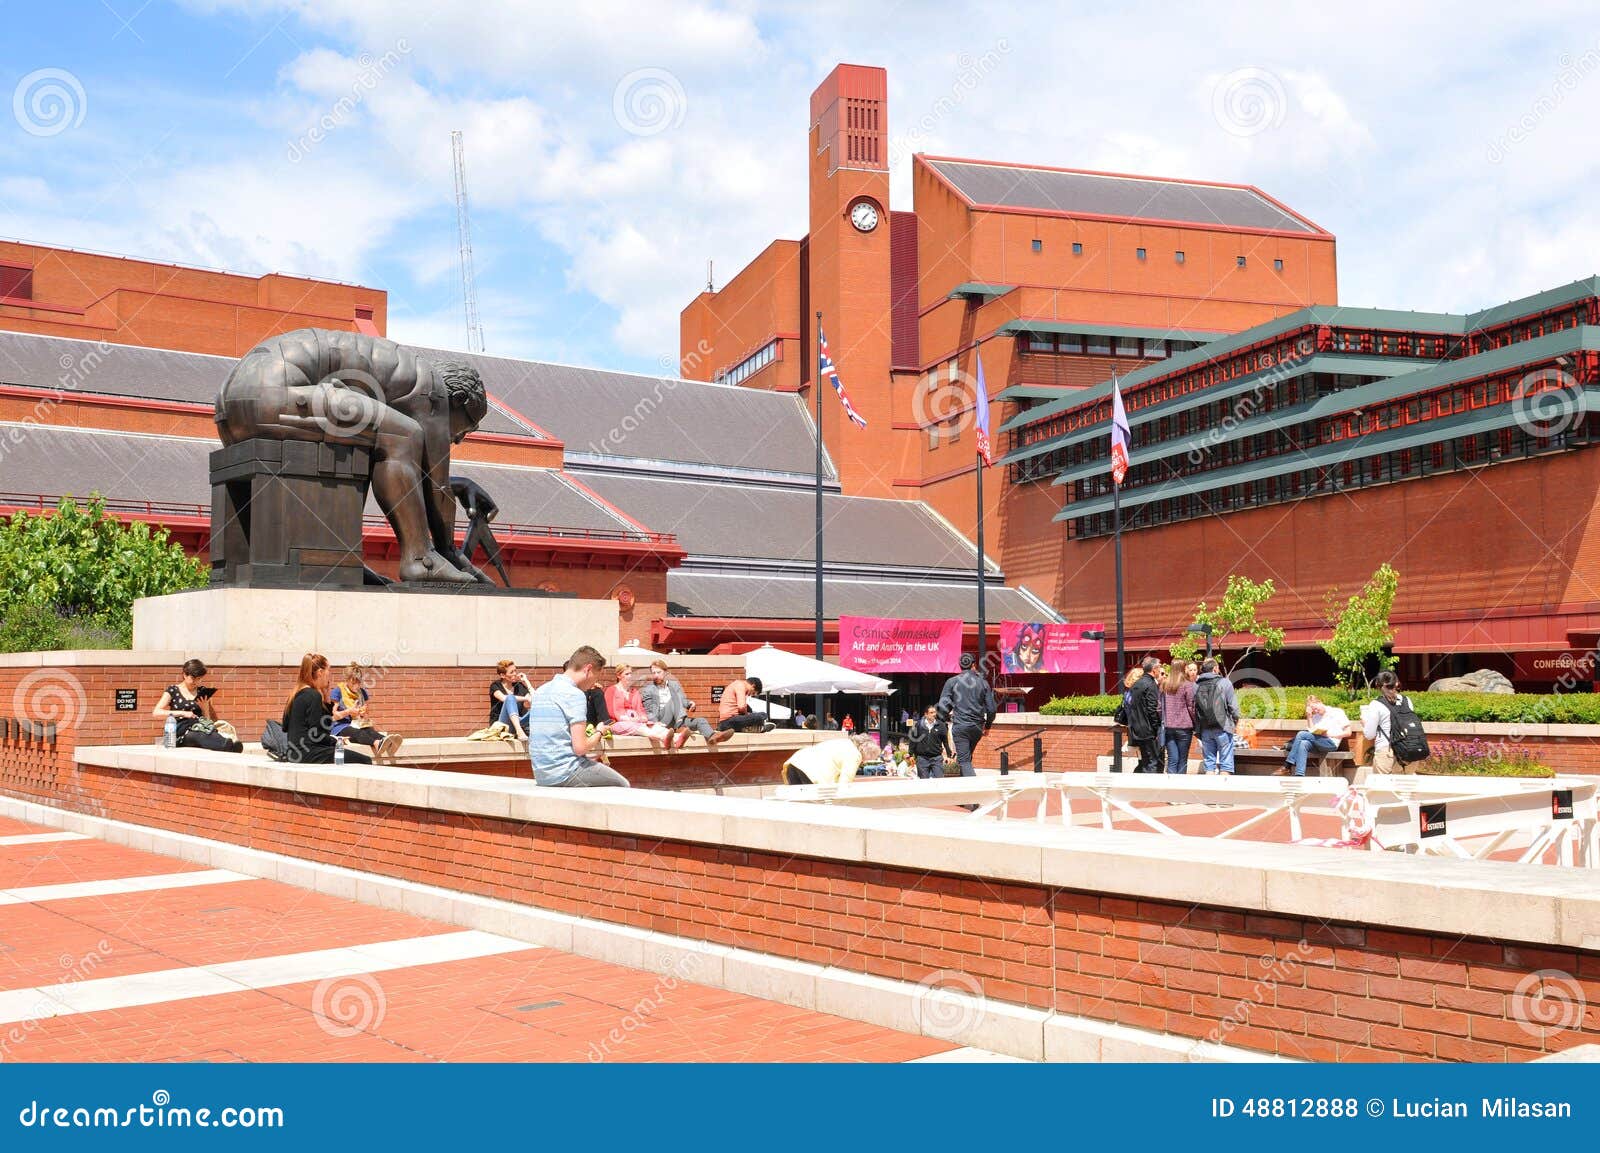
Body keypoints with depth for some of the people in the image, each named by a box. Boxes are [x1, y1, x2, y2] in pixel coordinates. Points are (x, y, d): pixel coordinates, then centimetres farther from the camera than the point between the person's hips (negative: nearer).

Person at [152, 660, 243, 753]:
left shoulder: (202, 692, 18)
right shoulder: (173, 690, 10)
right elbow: (156, 712, -2)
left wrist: (205, 709, -3)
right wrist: (182, 713, -9)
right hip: (180, 730, -3)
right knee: (199, 736, -40)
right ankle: (228, 745, -69)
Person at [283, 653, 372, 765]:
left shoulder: (297, 694, 14)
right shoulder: (314, 696, -14)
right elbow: (317, 734, -18)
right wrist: (336, 741, -1)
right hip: (310, 753, -10)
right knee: (365, 761, -11)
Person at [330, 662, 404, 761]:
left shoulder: (362, 692, 16)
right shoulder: (338, 690, 1)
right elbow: (333, 716, -2)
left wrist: (364, 713, -2)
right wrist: (348, 711, -16)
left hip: (359, 725, 4)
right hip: (341, 726, -4)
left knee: (371, 731, -33)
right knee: (358, 732, -39)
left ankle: (389, 745, -67)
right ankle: (377, 743, -74)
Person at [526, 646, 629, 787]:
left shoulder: (540, 691, 11)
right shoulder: (575, 694, -14)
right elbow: (580, 747, -19)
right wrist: (599, 732, 1)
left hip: (541, 775, 8)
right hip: (566, 773, -8)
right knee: (622, 785, 8)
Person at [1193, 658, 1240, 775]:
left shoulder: (1196, 686, 4)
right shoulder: (1224, 682, -6)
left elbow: (1193, 708, 4)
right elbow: (1233, 705, -6)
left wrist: (1197, 727, 12)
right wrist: (1236, 719, 13)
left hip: (1205, 729, 4)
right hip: (1222, 728, -4)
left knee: (1209, 763, 10)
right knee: (1226, 764, 2)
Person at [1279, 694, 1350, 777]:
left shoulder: (1337, 712, 9)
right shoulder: (1315, 716, 25)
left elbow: (1348, 732, 2)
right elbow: (1311, 731, 9)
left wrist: (1330, 735, -9)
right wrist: (1309, 717, 2)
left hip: (1331, 743, -5)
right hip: (1317, 743, 5)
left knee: (1301, 734, -23)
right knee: (1303, 744, -30)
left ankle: (1287, 766, -27)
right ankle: (1299, 776, -42)